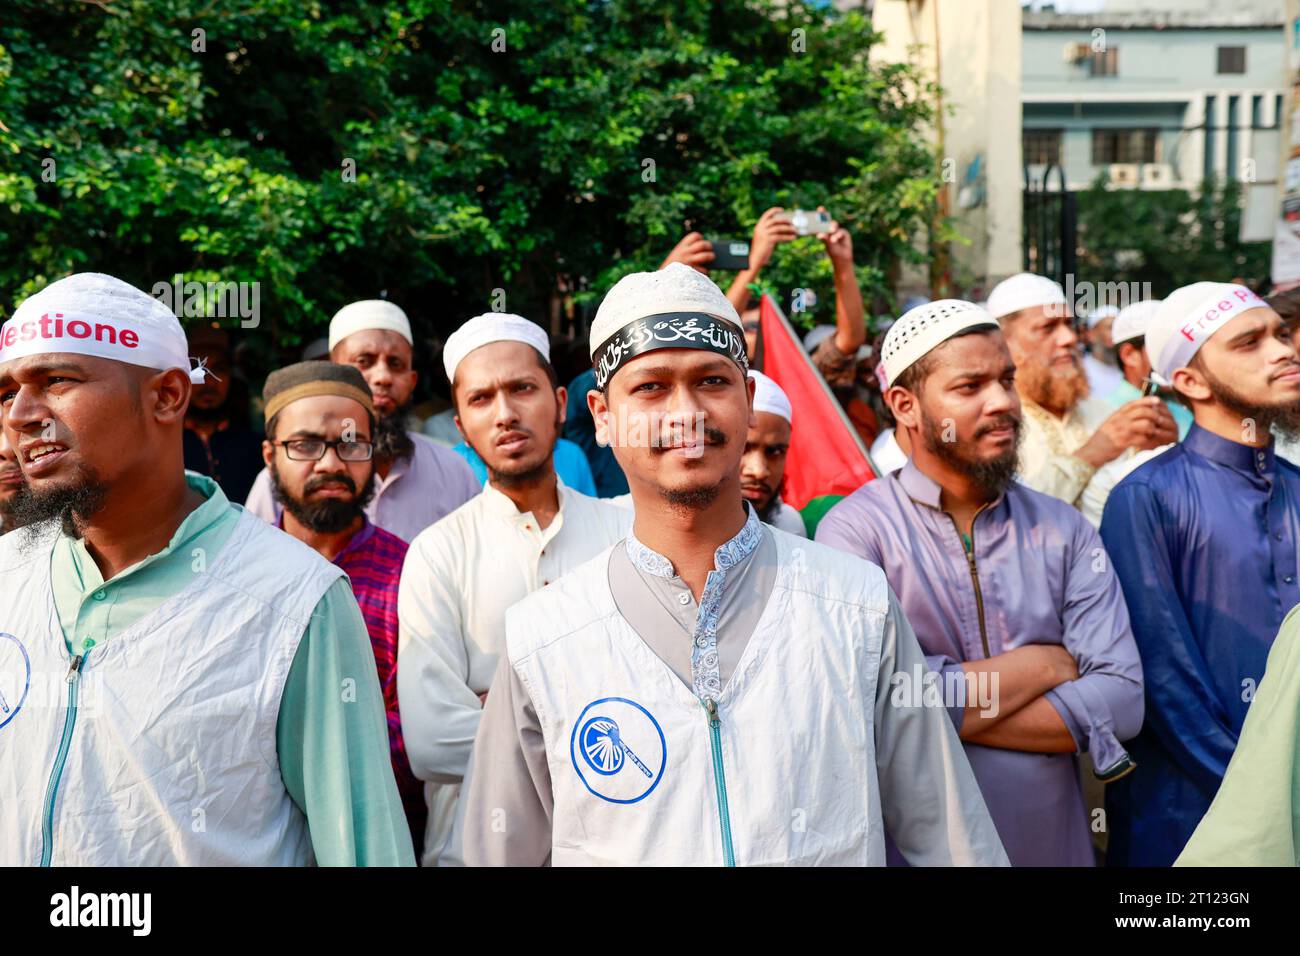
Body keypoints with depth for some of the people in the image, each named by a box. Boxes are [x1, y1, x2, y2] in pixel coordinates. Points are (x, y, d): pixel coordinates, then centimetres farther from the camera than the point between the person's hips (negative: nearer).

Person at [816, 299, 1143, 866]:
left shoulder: (1064, 530, -1)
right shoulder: (856, 528, -13)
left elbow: (1121, 698, -10)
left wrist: (945, 712, -19)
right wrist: (1041, 663, -13)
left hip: (1055, 840, 3)